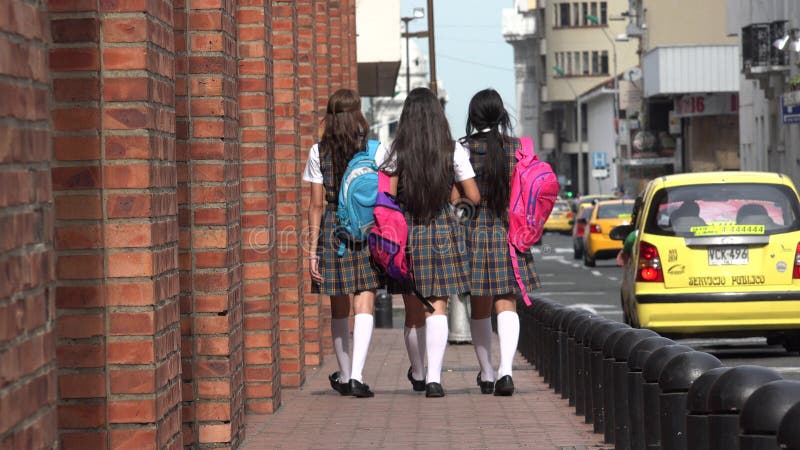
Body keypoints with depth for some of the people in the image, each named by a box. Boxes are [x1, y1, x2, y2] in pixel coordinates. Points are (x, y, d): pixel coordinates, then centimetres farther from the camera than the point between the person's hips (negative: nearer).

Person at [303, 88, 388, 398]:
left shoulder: (319, 152, 0)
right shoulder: (376, 150, -2)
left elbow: (317, 205, -1)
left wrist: (312, 250, 1)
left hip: (331, 232, 1)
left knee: (339, 308, 13)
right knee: (365, 306, -4)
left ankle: (345, 376, 25)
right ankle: (356, 376, -18)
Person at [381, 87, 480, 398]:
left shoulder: (396, 152, -3)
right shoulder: (454, 151, -2)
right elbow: (474, 197, 0)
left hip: (406, 232, 1)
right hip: (443, 231, -1)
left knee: (414, 312, 14)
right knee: (437, 309, -1)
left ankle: (418, 374, 32)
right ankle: (434, 378, -15)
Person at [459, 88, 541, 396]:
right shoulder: (517, 148, -1)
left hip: (473, 232, 0)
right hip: (507, 233, 0)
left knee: (479, 309, 12)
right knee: (506, 305, -1)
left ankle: (487, 374, 22)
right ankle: (505, 370, -20)